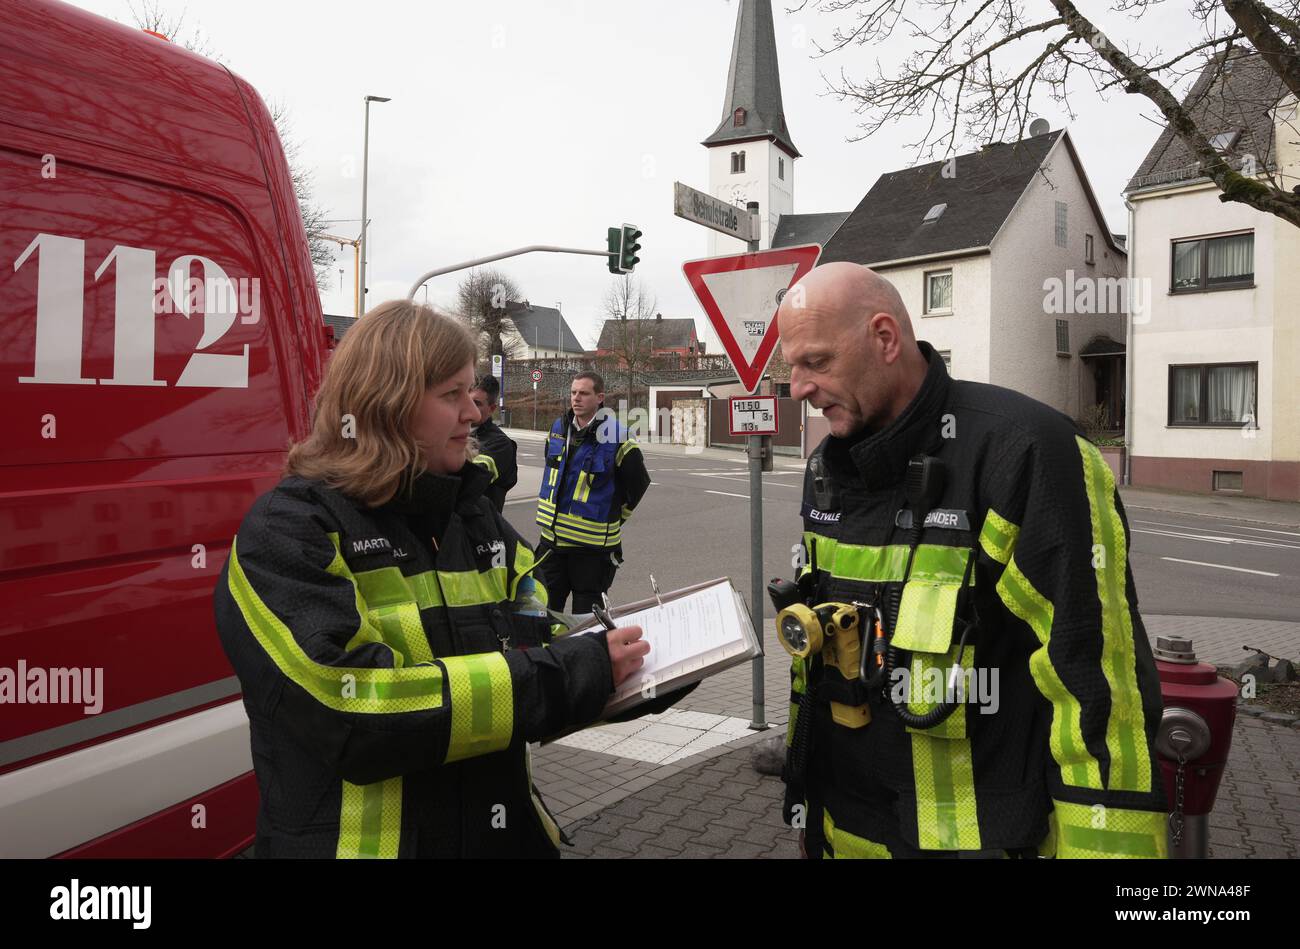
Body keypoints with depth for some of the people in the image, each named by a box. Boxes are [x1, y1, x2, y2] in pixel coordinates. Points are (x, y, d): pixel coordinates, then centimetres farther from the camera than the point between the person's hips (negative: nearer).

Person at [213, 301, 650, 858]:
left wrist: (653, 678, -11)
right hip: (363, 843, -6)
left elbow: (540, 652, 7)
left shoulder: (476, 520, 5)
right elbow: (359, 713, -27)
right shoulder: (288, 534, -16)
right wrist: (572, 675, -26)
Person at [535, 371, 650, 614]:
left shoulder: (617, 439, -13)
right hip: (552, 539, 6)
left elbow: (638, 483, -2)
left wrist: (612, 517, 4)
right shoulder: (558, 429, 5)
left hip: (593, 546, -5)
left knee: (586, 616, 7)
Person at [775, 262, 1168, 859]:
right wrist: (801, 785, 15)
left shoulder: (1025, 453, -19)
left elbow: (1097, 681, -20)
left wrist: (1105, 845, -18)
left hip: (982, 834, -6)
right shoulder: (827, 467, 3)